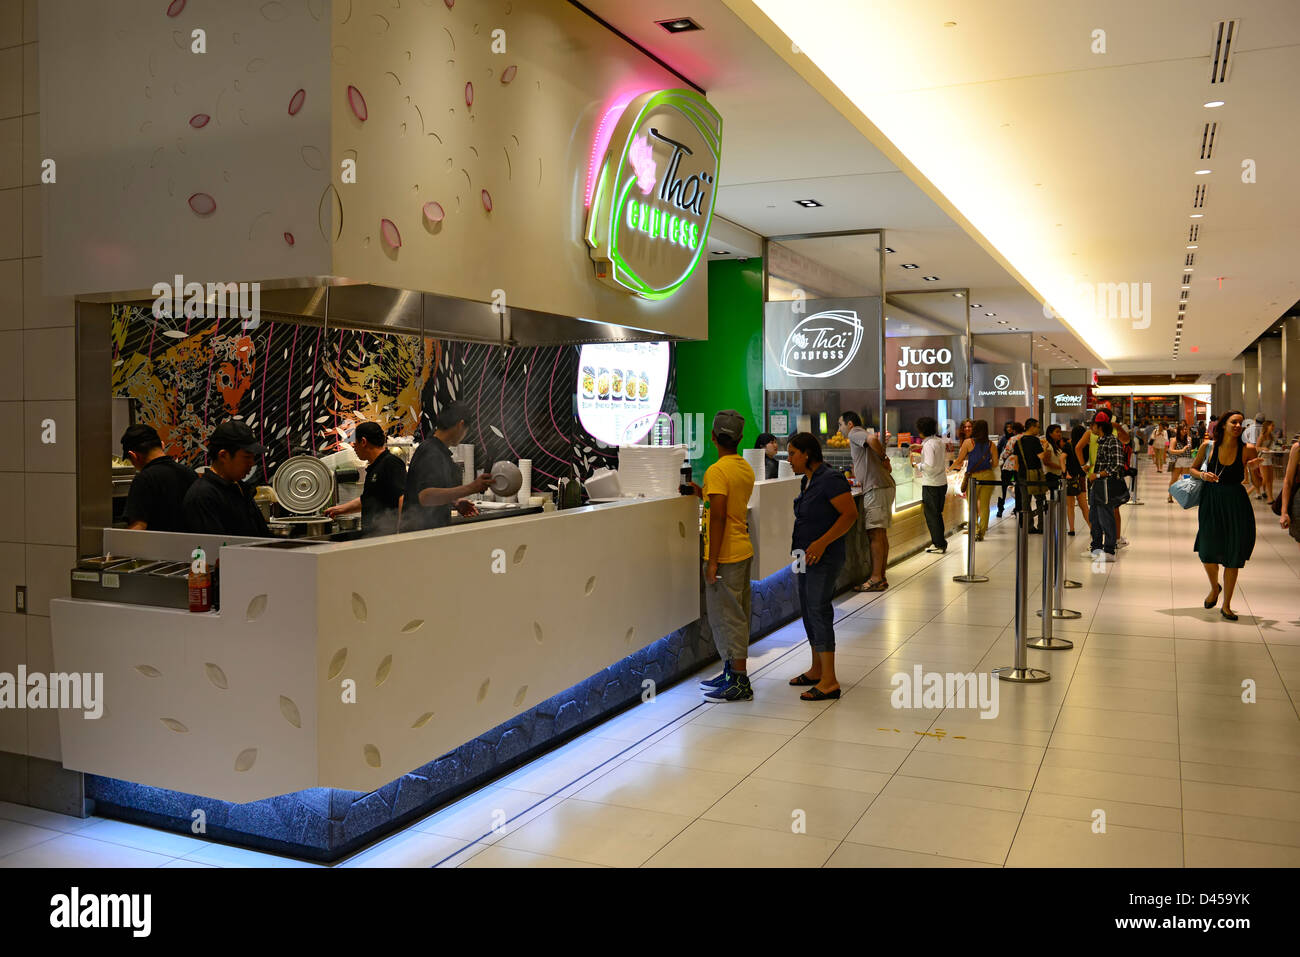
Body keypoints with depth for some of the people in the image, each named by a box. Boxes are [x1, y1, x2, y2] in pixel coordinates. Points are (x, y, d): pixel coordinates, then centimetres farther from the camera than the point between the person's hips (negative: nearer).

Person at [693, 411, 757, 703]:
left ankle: (740, 683, 0)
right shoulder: (746, 469, 10)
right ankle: (733, 673, 26)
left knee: (727, 616, -3)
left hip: (725, 555, -9)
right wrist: (702, 493, 20)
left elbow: (719, 517, -21)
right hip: (743, 550, 9)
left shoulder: (717, 471, -17)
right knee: (736, 615, 16)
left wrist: (713, 560, -19)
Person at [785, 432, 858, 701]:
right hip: (807, 558, 10)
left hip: (824, 558, -10)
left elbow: (850, 514, -20)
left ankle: (829, 681, -10)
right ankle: (817, 669, 27)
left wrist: (822, 542, -24)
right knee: (808, 611, 15)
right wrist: (799, 549, 20)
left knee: (818, 611, -12)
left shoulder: (830, 479, -16)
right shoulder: (807, 481, 13)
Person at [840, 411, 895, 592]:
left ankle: (876, 579, -9)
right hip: (885, 487, 10)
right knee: (881, 534, 12)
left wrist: (882, 457, -13)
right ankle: (881, 577, 16)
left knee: (875, 534, -9)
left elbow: (872, 439, -26)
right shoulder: (862, 436, 25)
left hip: (876, 489, -10)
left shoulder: (855, 433, -2)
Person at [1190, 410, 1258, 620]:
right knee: (1207, 551, 1)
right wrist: (1202, 475, -7)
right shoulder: (1208, 447, -2)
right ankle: (1214, 587, 34)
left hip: (1236, 504, -1)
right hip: (1210, 502, 1)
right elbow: (1193, 468, 12)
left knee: (1233, 556, 3)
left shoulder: (1247, 450, -5)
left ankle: (1226, 605, 16)